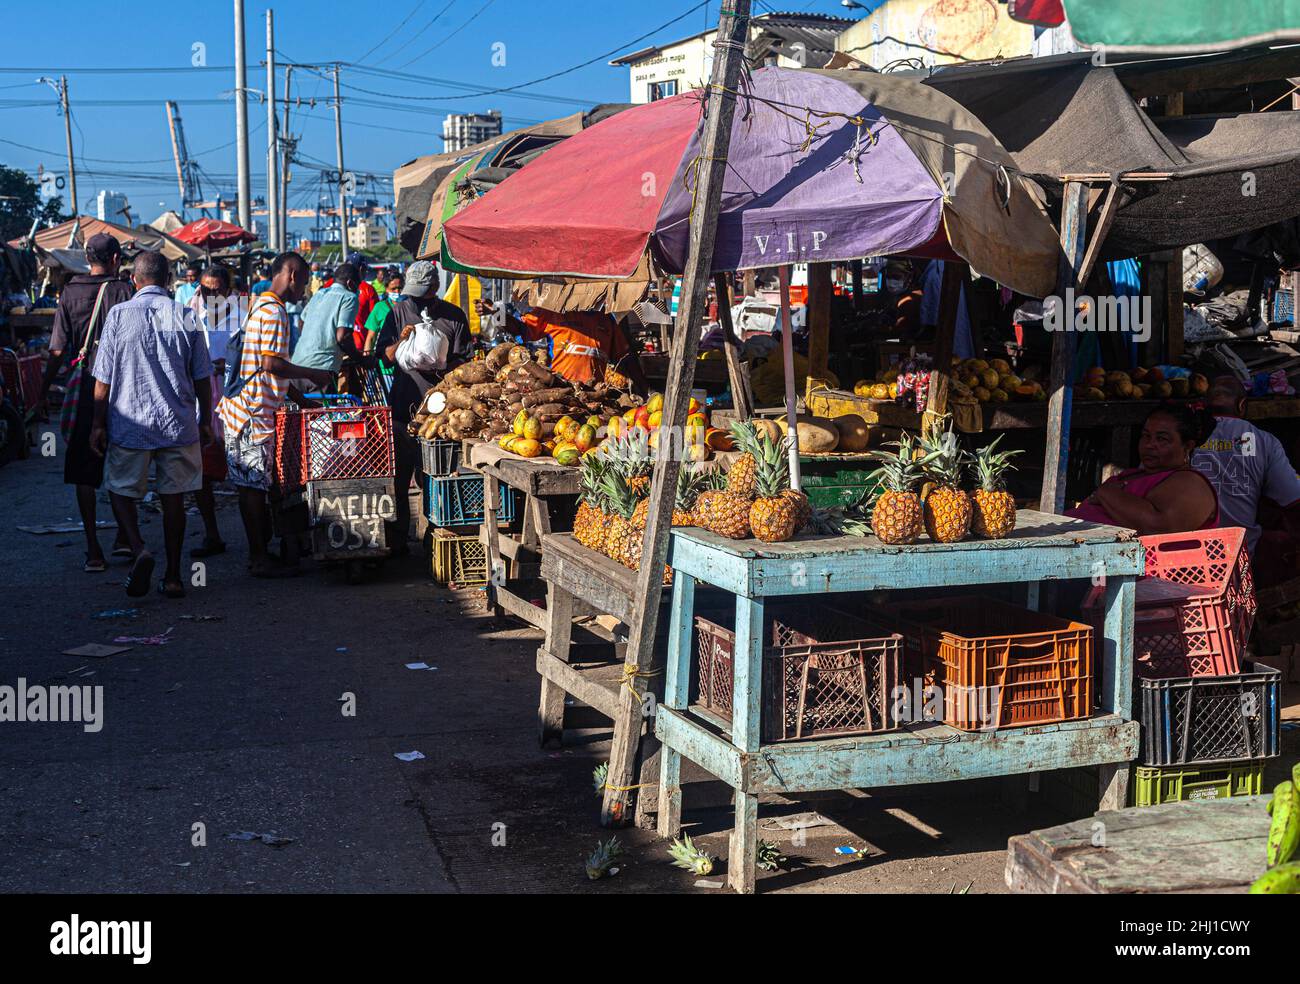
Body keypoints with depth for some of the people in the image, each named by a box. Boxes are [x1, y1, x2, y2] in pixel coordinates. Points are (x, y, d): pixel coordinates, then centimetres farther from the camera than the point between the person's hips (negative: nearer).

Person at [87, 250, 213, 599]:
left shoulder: (119, 315, -5)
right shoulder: (186, 316, -2)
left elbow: (103, 379, -4)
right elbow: (202, 378, 2)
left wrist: (99, 424, 4)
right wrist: (205, 422, 13)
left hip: (130, 424, -1)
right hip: (179, 425, 1)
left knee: (122, 492, 13)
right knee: (173, 498, 9)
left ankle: (138, 549, -11)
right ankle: (173, 576, 13)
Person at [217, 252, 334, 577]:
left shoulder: (259, 305, 18)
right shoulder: (274, 312, -15)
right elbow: (272, 364, -22)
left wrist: (295, 392, 25)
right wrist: (313, 374, -11)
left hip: (243, 404, 10)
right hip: (256, 409, -10)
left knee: (253, 484, 13)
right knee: (253, 486, -5)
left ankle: (260, 549, 19)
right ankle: (259, 558, 0)